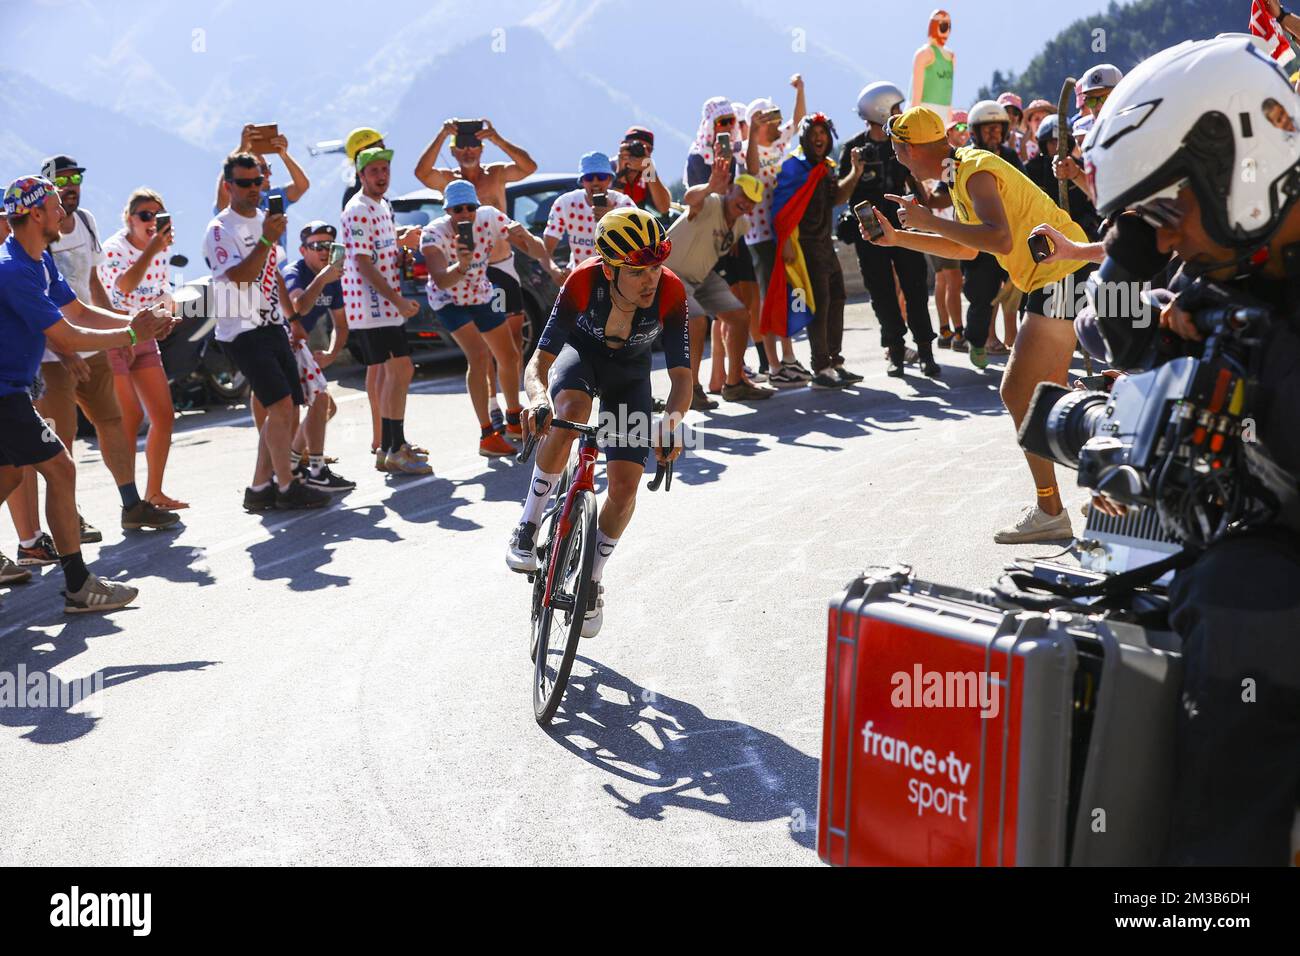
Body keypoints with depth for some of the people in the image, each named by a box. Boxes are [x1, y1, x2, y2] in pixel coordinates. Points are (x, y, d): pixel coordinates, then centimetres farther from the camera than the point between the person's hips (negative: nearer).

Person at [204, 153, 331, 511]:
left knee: (285, 412, 6)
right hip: (242, 331, -9)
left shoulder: (264, 219, 16)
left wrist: (293, 318, 25)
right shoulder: (221, 230, -10)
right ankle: (286, 487, -6)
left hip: (272, 326, 9)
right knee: (281, 405, -16)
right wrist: (266, 241, -31)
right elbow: (240, 277, -23)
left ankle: (260, 487, 13)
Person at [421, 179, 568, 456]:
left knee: (510, 357, 13)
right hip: (449, 301, -5)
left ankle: (514, 417, 39)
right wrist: (461, 267, -64)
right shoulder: (433, 234, -31)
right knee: (479, 355, -24)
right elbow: (441, 281, -43)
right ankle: (487, 436, -18)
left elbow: (532, 247, -22)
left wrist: (552, 267, -42)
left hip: (481, 296, 5)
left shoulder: (490, 217, -23)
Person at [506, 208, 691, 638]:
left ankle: (592, 579, 14)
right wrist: (537, 397, -58)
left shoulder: (670, 293, -32)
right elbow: (538, 362, -35)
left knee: (625, 483, -11)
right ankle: (528, 526, -21)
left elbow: (681, 375, -30)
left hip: (628, 373, 2)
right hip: (580, 352, -2)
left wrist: (673, 416, -52)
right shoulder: (583, 283, -35)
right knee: (570, 410, -38)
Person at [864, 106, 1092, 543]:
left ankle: (1049, 512, -6)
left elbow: (999, 240, -32)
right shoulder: (964, 170, 15)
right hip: (1056, 276, 11)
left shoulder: (976, 171, -17)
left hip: (1063, 274, -11)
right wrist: (896, 237, 22)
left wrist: (927, 219, -24)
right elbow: (966, 248, 24)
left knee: (1017, 393, -10)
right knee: (1042, 394, 18)